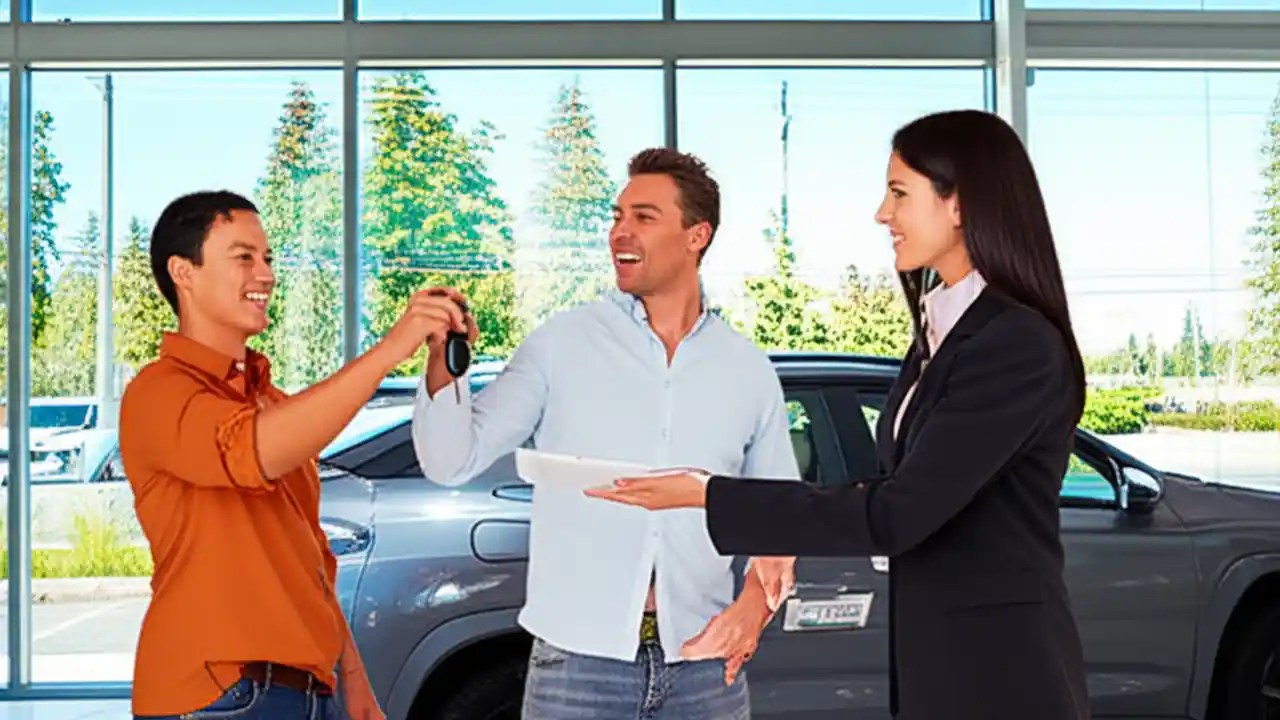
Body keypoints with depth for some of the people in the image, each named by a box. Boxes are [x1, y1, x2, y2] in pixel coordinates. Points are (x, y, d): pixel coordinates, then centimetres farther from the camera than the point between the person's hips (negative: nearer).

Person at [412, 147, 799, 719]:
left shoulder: (748, 370, 7)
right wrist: (442, 361, -21)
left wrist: (762, 592, -3)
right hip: (579, 659, -2)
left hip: (704, 664, 2)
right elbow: (453, 462, -4)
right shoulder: (561, 343, 0)